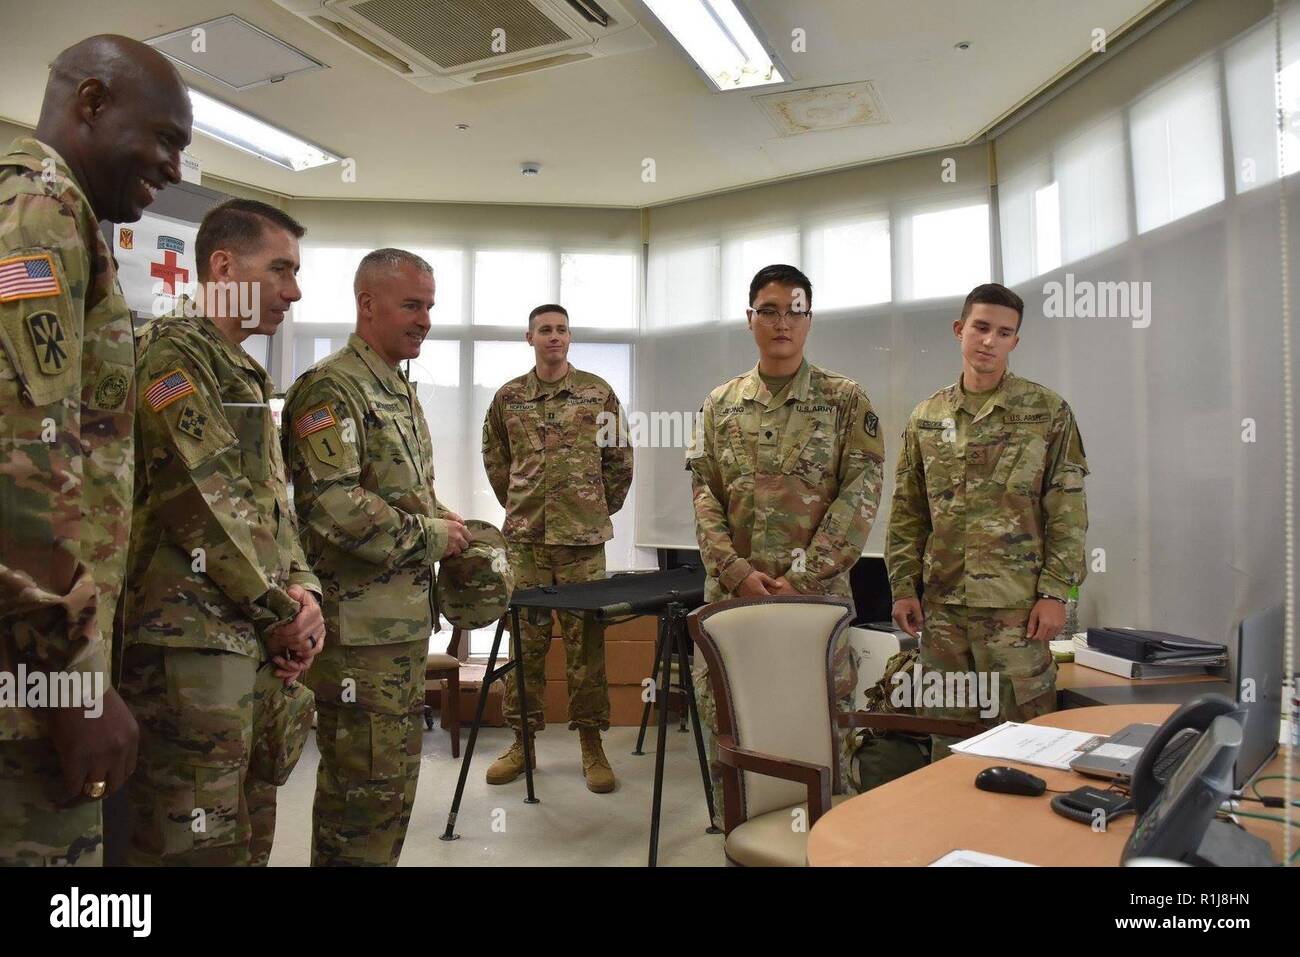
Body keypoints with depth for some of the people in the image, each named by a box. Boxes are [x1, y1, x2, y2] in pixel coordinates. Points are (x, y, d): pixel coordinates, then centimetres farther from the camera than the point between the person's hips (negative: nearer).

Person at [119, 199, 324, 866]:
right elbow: (206, 504, -16)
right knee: (198, 844, -4)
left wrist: (302, 590, 2)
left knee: (249, 837, 16)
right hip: (192, 644, -9)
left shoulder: (247, 376, 20)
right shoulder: (172, 352, -9)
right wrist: (280, 613, -9)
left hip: (255, 645, 9)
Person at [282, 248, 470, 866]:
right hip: (360, 623, -10)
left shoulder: (401, 393, 17)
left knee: (395, 772, 19)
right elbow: (330, 505, -26)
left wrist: (448, 525, 6)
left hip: (405, 617, 10)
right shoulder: (331, 389, -14)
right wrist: (430, 535, -16)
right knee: (366, 783, -1)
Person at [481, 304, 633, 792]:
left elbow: (620, 460, 8)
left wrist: (599, 510, 9)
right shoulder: (508, 397, 7)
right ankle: (522, 740, 19)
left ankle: (591, 743, 14)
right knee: (526, 638, 7)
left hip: (583, 537, -1)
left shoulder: (597, 393, 3)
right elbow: (495, 460, 18)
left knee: (586, 638, 3)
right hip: (524, 537, 2)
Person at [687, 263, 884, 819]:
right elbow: (705, 495, 5)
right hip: (730, 590, 3)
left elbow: (860, 494, -6)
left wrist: (802, 577, -13)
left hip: (817, 591, -2)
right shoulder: (720, 404, 10)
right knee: (722, 718, 8)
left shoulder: (845, 400, 2)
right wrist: (737, 571, -9)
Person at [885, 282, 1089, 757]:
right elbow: (908, 513, 11)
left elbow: (1068, 510, -3)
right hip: (941, 603, 4)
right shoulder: (925, 418, 10)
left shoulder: (1047, 411, 0)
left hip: (1016, 604, -3)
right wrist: (903, 586, 5)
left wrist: (1055, 591, -9)